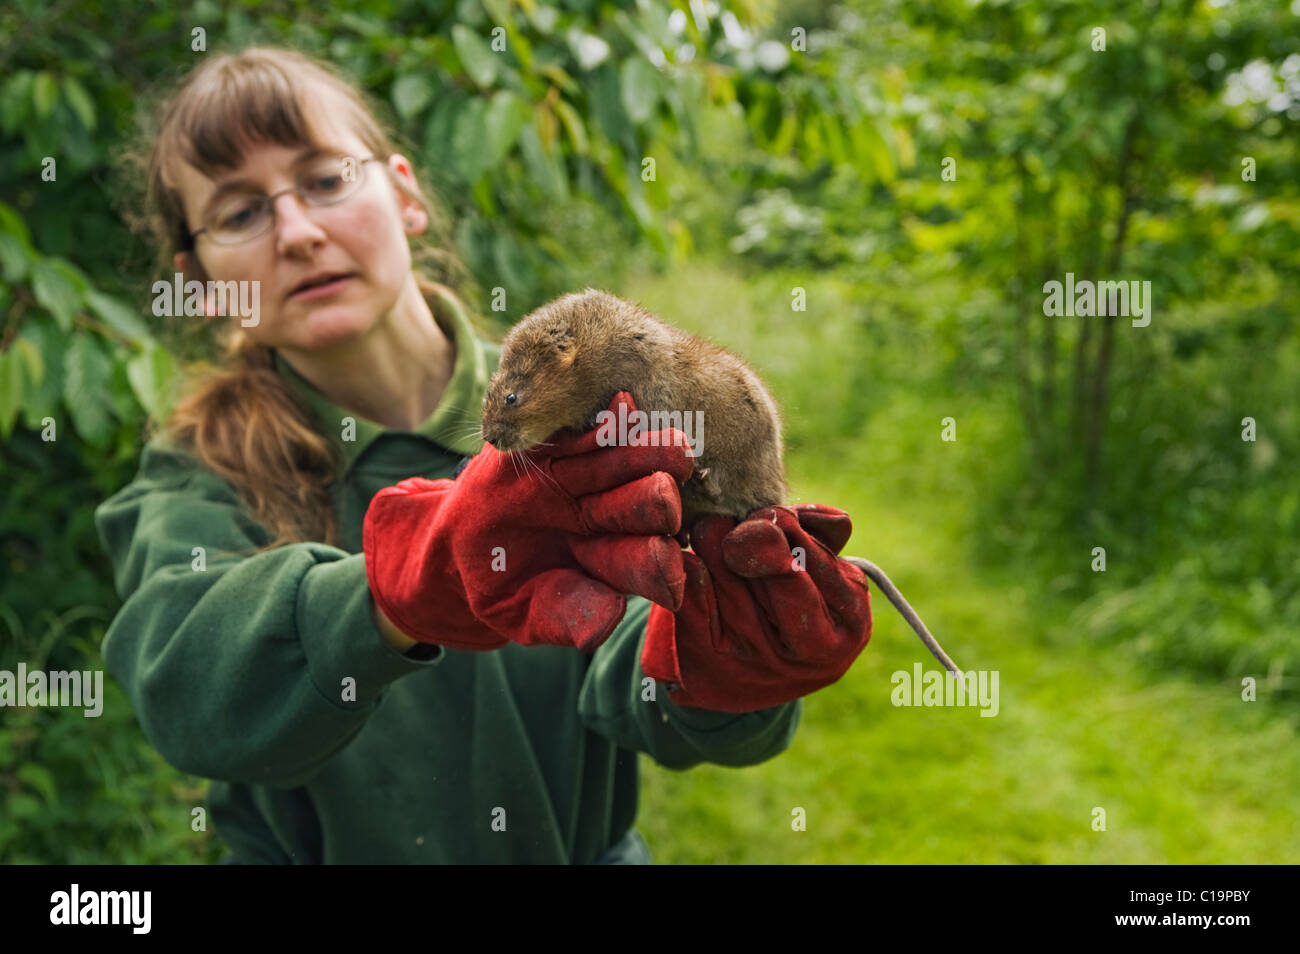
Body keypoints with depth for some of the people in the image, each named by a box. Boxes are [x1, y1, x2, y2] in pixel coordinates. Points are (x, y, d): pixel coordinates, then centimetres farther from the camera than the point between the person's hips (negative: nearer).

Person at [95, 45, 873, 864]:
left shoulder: (563, 418, -2)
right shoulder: (200, 481, -2)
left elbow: (622, 674, -16)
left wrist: (715, 672, -36)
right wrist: (412, 579, -39)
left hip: (583, 845, 0)